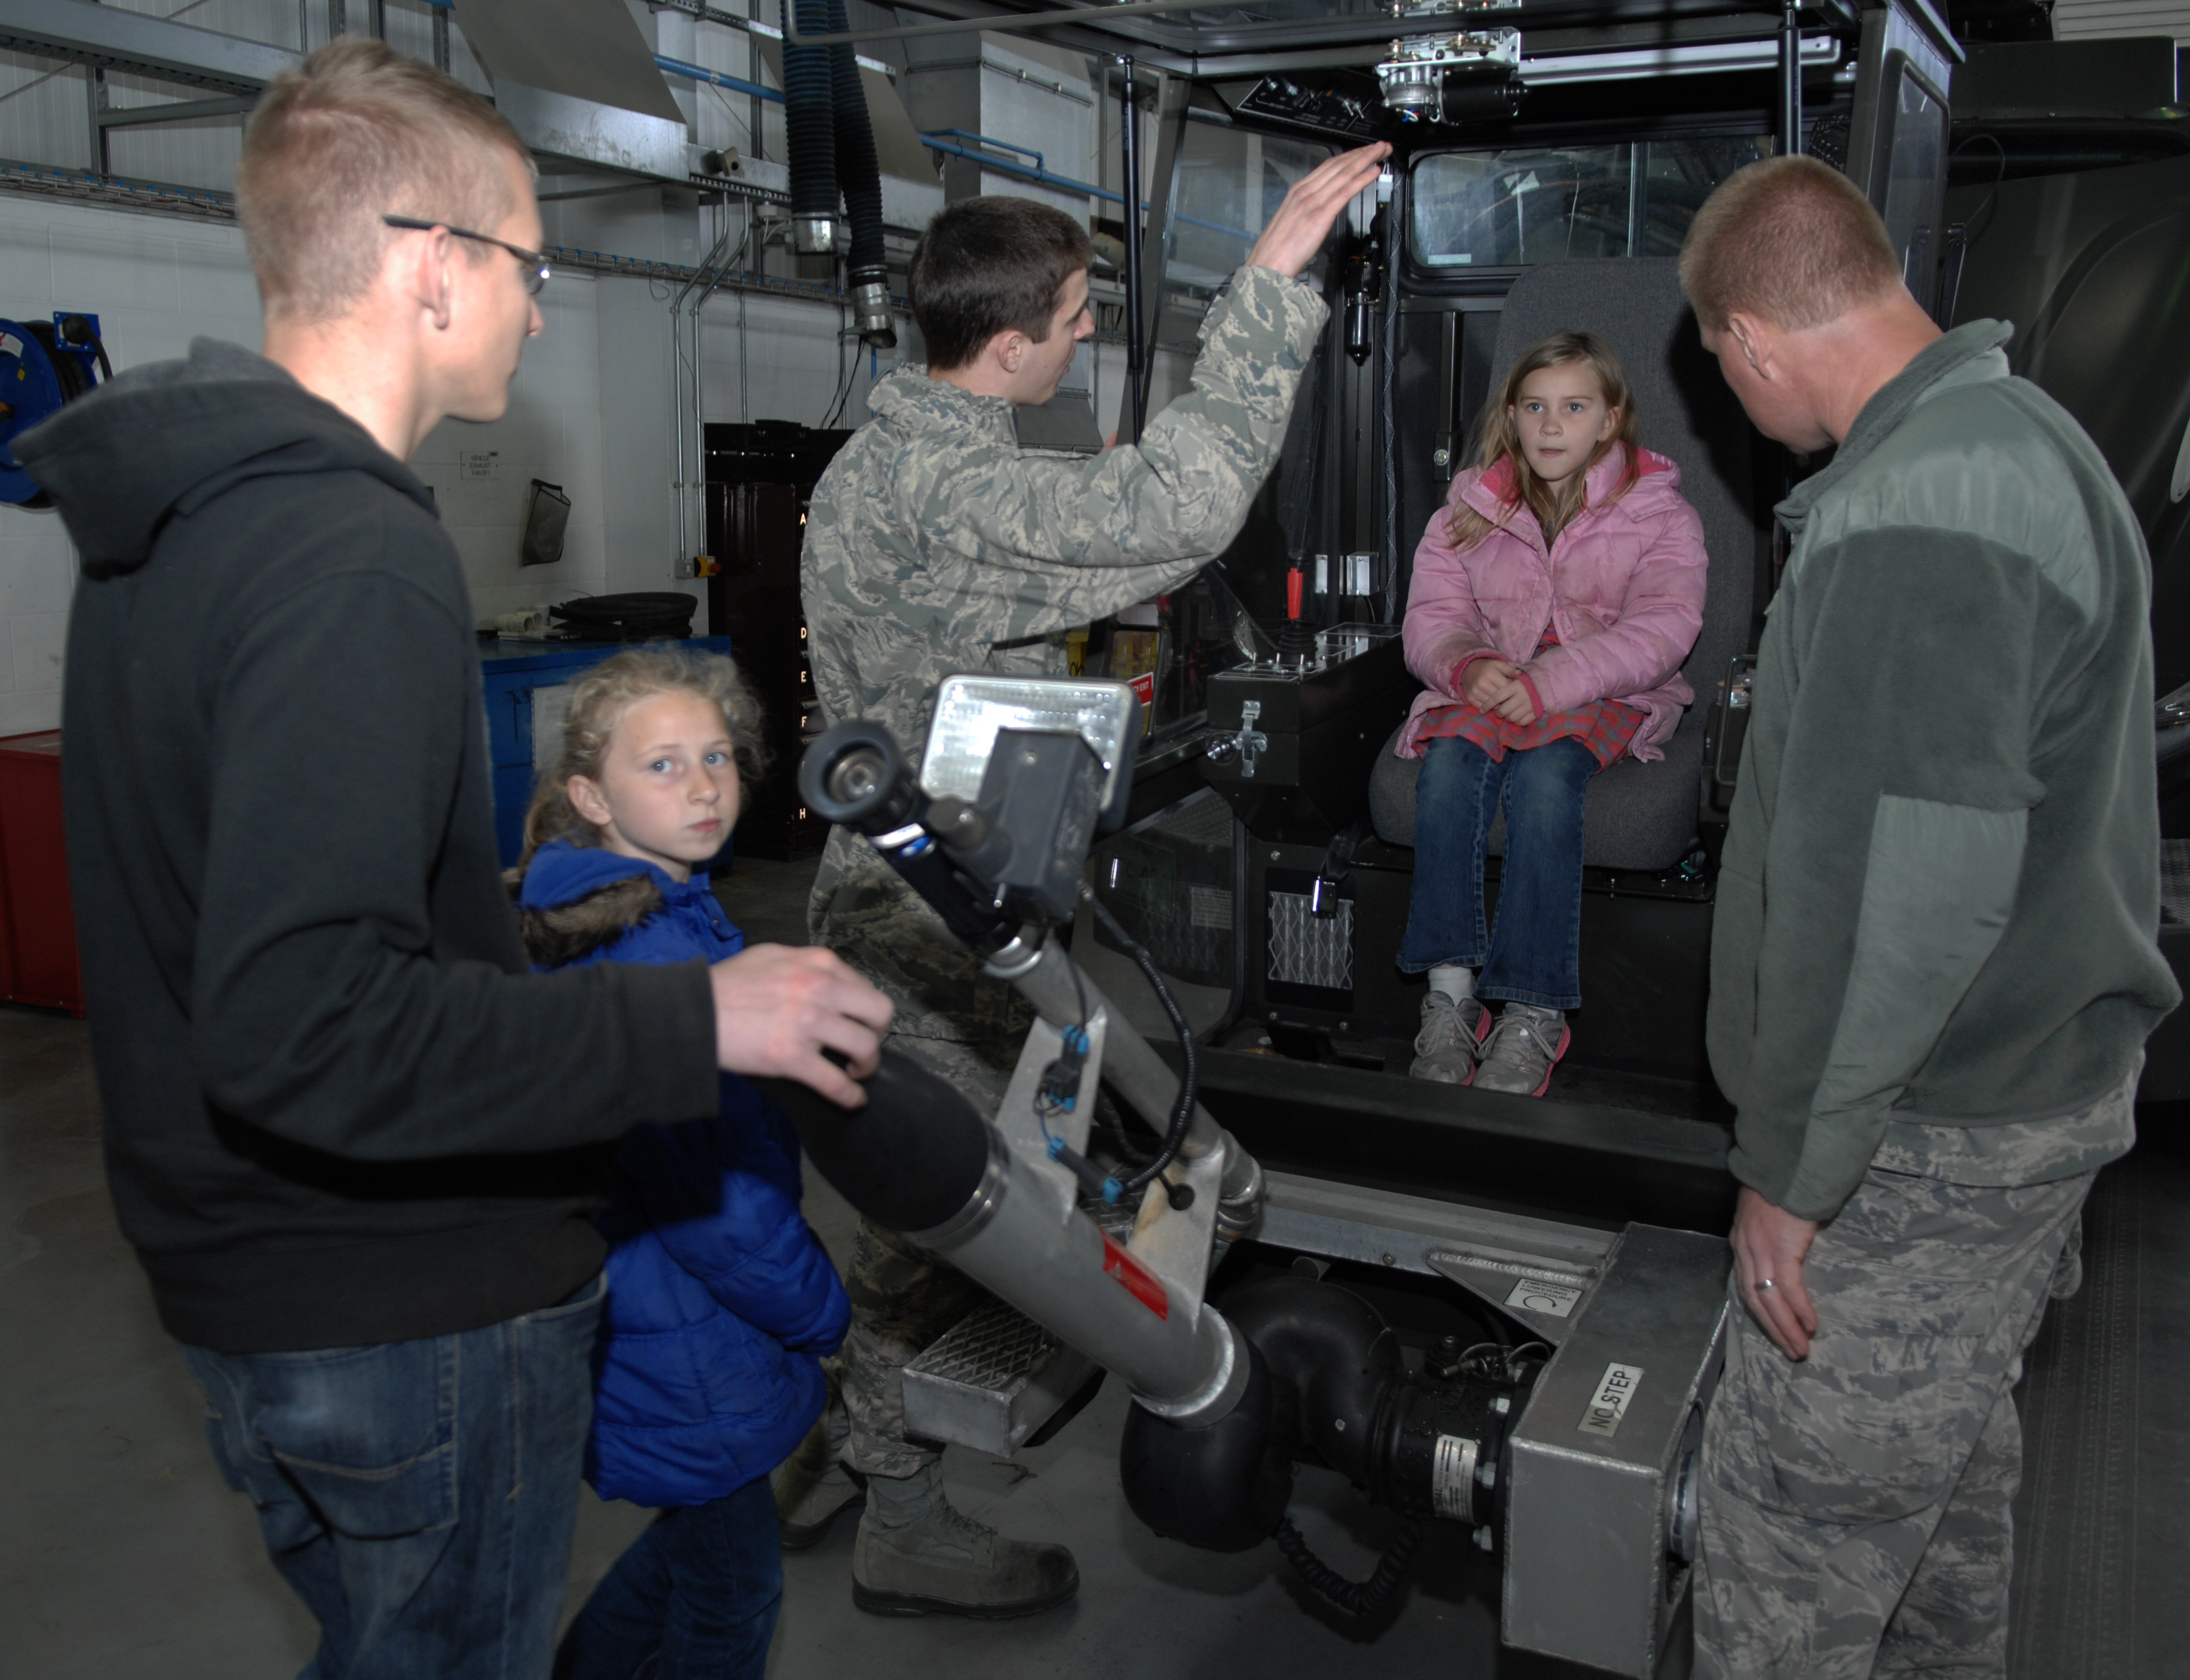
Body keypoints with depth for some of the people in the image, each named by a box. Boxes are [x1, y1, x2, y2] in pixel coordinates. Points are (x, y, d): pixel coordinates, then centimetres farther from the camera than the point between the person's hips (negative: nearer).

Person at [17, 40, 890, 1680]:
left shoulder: (174, 522, 7)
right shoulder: (362, 564, -26)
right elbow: (305, 1028, -33)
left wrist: (508, 915, 20)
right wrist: (699, 1022, -28)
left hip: (240, 1267, 9)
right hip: (414, 1305, -9)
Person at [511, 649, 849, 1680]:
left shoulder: (580, 923, 2)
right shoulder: (655, 957, -30)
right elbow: (721, 1205, -28)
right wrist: (820, 1314, -12)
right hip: (682, 1353, -9)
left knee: (697, 1534, 28)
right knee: (731, 1591, 13)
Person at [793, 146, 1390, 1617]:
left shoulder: (879, 457, 11)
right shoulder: (948, 487, -24)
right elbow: (1174, 508, -37)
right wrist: (1272, 279, -32)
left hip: (883, 885, 10)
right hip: (934, 925, -10)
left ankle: (837, 1456, 38)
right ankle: (907, 1527, 24)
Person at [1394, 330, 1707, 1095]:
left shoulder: (1658, 512, 4)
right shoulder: (1470, 506, 14)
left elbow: (1660, 630, -10)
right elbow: (1431, 615, 7)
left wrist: (1546, 685, -25)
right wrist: (1466, 664, -19)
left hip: (1605, 697, -2)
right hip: (1485, 688, 3)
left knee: (1544, 777, -34)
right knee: (1451, 766, -31)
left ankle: (1535, 1016, -31)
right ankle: (1449, 995, -29)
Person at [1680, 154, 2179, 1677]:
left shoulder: (1918, 512, -24)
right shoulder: (2024, 437, 11)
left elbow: (1909, 883, -30)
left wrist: (1793, 1161, -20)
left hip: (1927, 1139, -10)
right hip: (2041, 1077, 10)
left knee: (1793, 1542, 2)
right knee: (1952, 1467, 25)